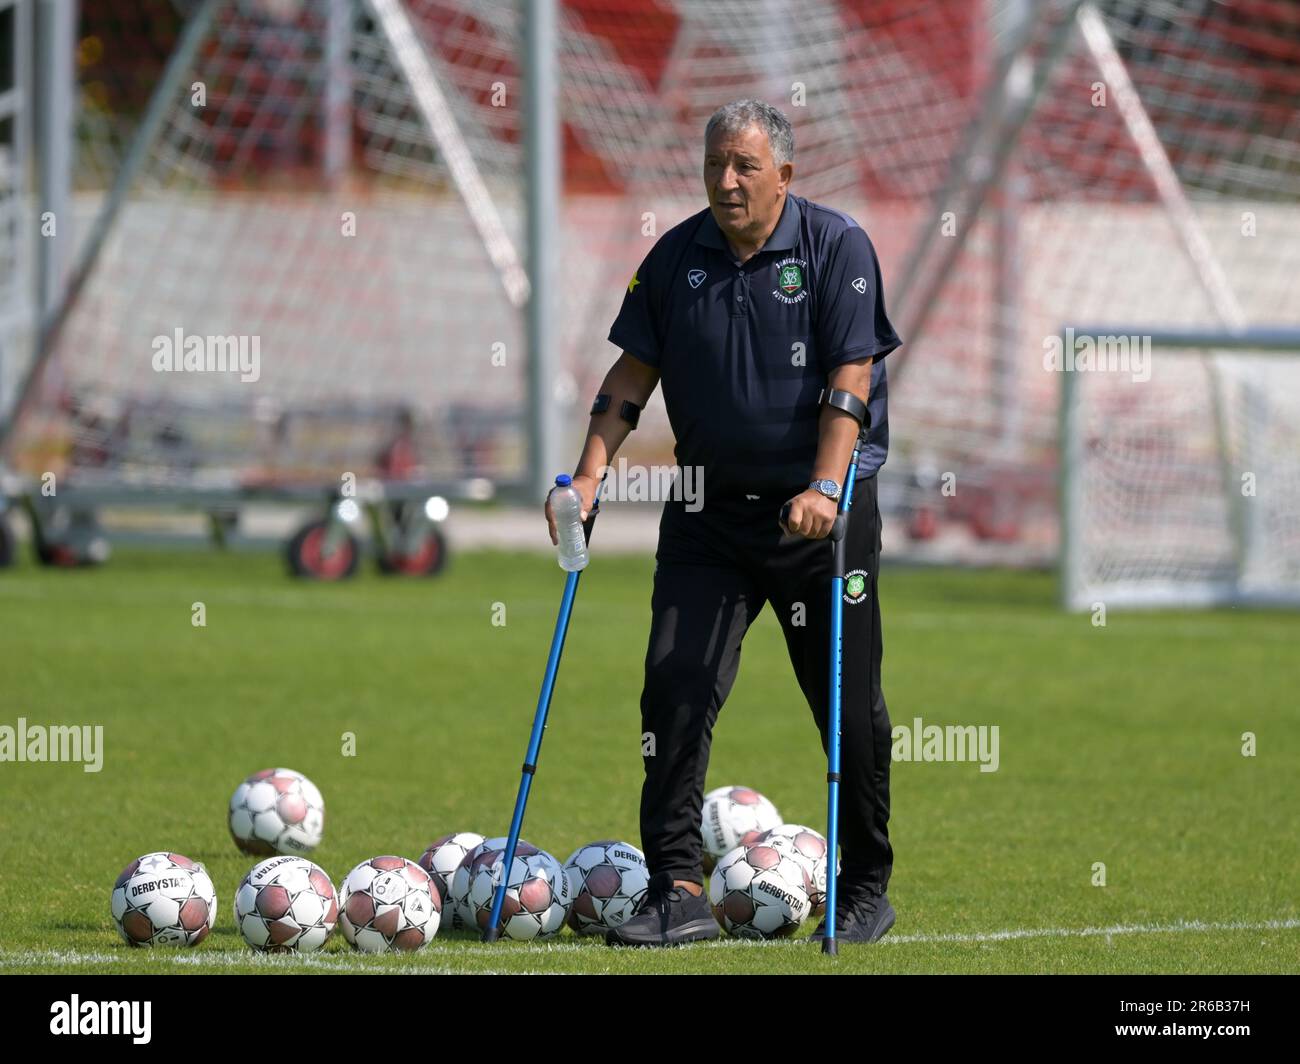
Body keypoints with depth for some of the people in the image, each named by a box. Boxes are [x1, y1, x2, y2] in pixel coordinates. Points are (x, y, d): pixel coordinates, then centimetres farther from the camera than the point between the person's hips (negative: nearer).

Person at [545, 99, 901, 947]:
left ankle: (868, 890, 17)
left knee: (848, 704, 3)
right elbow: (632, 376, 10)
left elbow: (850, 378, -13)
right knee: (675, 687, -9)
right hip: (710, 510, 3)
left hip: (824, 511, -3)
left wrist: (824, 490, -23)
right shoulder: (676, 257, 4)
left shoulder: (837, 247, -6)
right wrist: (590, 476, -1)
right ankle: (678, 893, -7)